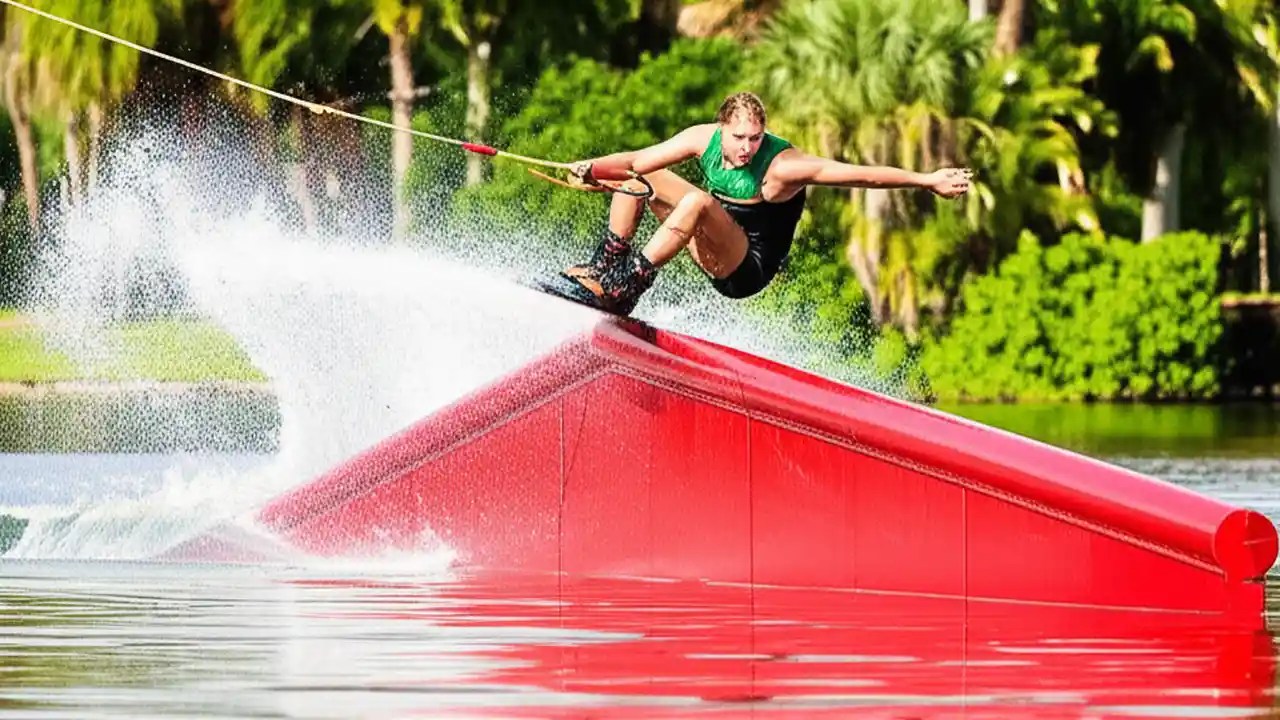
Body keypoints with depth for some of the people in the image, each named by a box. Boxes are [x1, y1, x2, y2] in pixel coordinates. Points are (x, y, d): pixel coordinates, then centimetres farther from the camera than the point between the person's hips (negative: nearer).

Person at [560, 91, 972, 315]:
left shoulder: (781, 167, -25)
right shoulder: (705, 139, -9)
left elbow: (865, 175, -26)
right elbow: (637, 159, -4)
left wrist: (927, 181, -30)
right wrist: (593, 167, -22)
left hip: (749, 268, -7)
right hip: (716, 249, 7)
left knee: (698, 200, -34)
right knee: (635, 177, 0)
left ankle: (627, 286, -35)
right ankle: (606, 265, 0)